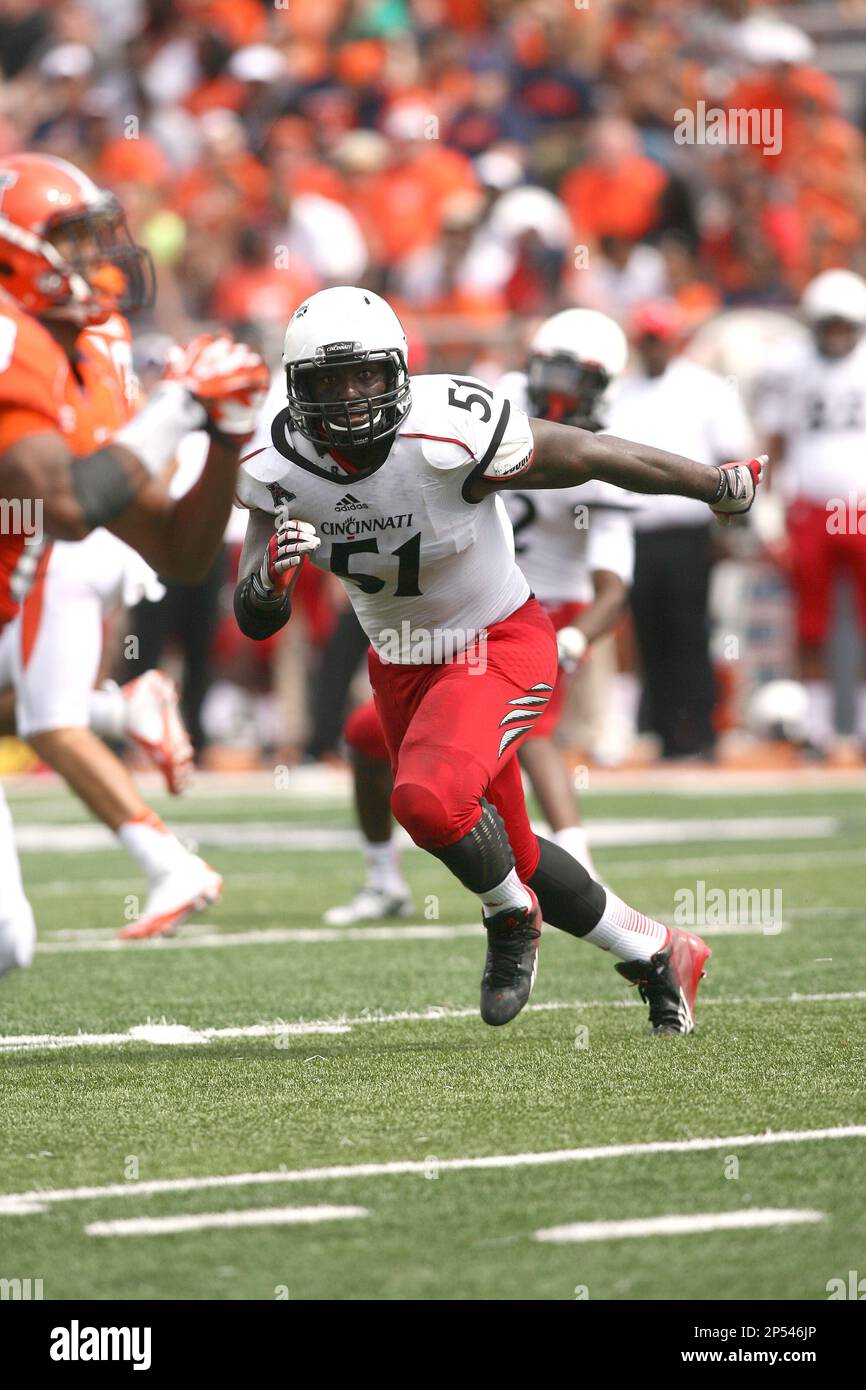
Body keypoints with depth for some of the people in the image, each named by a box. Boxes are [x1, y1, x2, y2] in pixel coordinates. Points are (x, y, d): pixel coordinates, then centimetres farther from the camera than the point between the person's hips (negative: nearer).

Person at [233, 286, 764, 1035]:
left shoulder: (451, 435, -29)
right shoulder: (281, 471, -15)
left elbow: (593, 455, -16)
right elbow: (255, 622, -12)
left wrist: (720, 486, -5)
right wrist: (271, 576, -37)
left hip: (499, 645, -6)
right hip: (402, 664, 6)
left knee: (430, 799, -30)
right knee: (507, 854, 15)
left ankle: (514, 918, 2)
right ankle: (655, 953, 36)